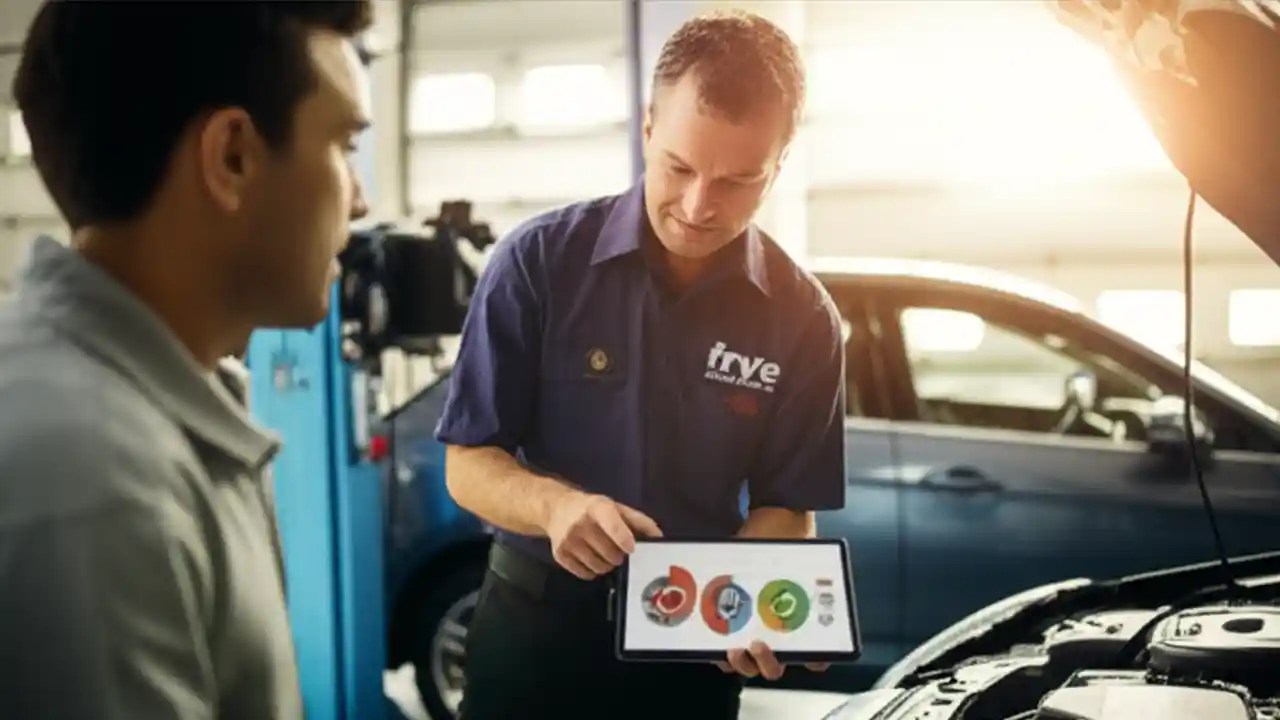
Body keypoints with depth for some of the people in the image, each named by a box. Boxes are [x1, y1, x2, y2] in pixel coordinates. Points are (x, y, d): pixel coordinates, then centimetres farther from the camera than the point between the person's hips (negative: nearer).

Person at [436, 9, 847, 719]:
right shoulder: (540, 259, -13)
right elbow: (468, 465, -11)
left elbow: (784, 508, -3)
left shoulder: (803, 318, -8)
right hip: (535, 615, -1)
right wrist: (556, 505, -31)